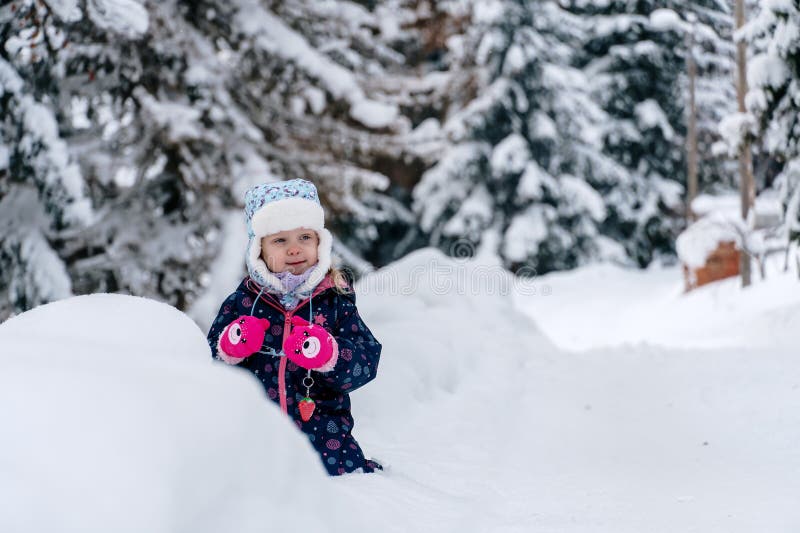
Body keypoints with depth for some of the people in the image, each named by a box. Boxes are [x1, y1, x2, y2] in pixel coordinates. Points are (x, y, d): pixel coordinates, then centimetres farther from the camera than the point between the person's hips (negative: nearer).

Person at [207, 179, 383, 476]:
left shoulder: (336, 302, 2)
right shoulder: (241, 304, 3)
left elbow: (366, 364, -6)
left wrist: (327, 354, -24)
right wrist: (230, 348, -16)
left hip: (322, 429, 0)